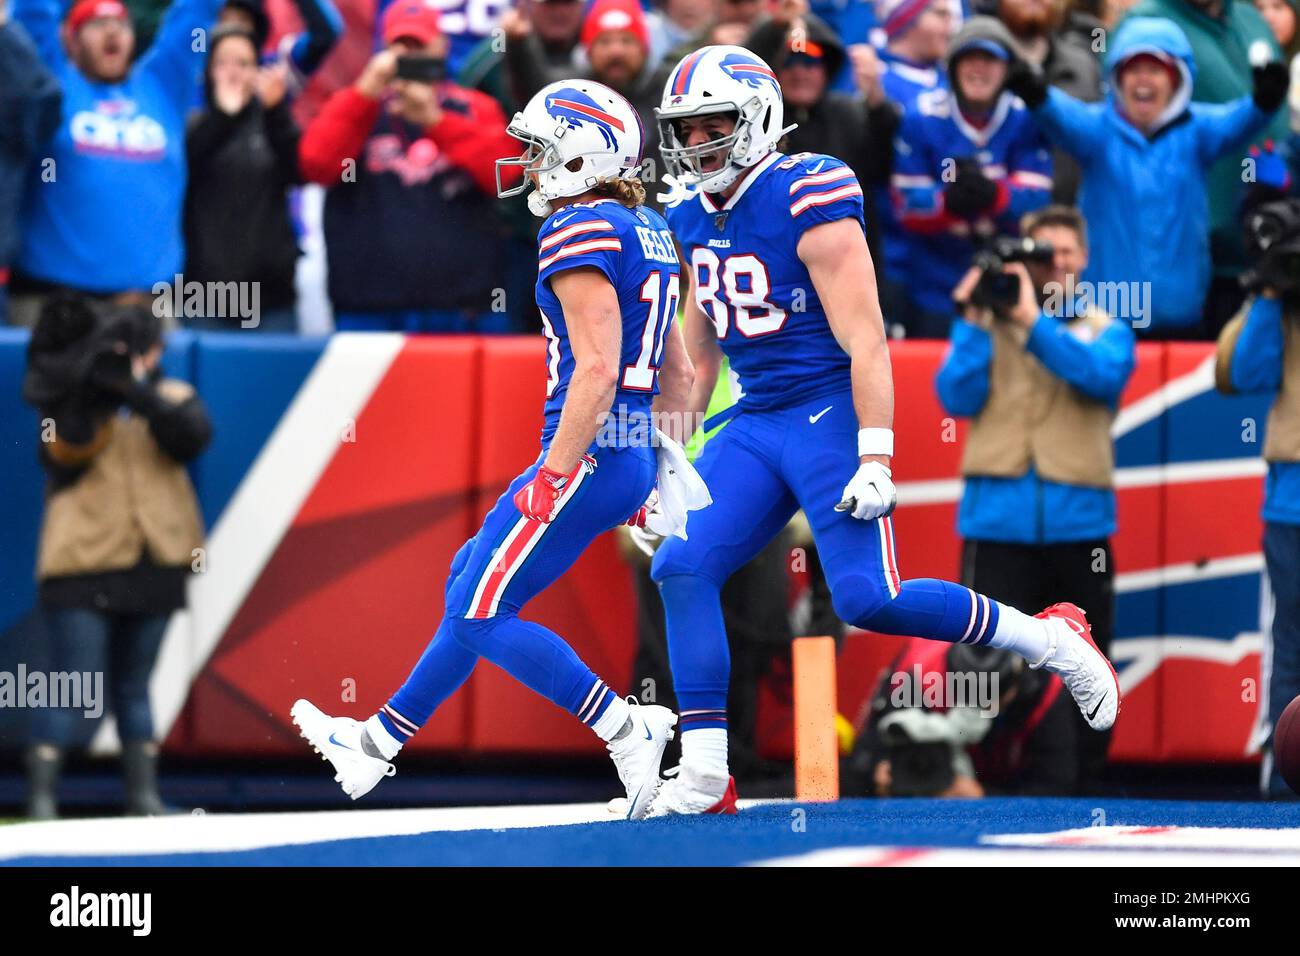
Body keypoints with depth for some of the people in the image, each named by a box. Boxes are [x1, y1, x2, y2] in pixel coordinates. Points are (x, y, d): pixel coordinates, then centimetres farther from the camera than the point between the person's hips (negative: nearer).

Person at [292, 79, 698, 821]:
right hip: (631, 457, 10)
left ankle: (628, 733, -8)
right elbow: (677, 374, 20)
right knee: (476, 583, 19)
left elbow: (596, 368, -23)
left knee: (482, 612, -4)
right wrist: (660, 474, 25)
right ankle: (379, 742, 27)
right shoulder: (648, 231, 15)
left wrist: (553, 476, -21)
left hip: (588, 455, -10)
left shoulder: (579, 232, -14)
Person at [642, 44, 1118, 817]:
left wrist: (875, 461, -21)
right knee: (682, 568, -9)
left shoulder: (806, 201, -14)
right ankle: (703, 777, -5)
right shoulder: (693, 222, 11)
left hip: (829, 414, -8)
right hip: (755, 425, 8)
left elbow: (864, 341, -17)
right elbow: (697, 356, 22)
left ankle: (1053, 640, 2)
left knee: (868, 599, -17)